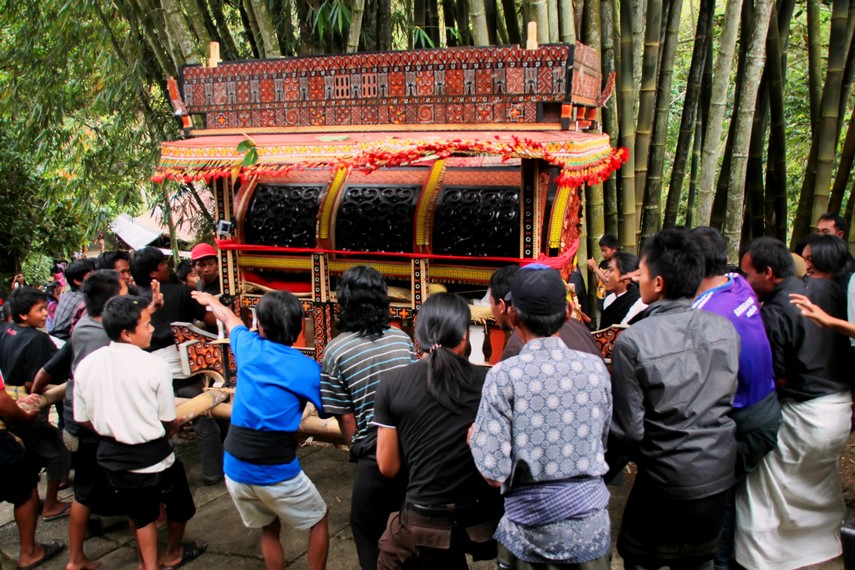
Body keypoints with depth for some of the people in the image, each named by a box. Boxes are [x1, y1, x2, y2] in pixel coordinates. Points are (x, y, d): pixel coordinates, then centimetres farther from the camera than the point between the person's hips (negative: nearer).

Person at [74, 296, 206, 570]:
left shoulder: (85, 365, -8)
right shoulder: (155, 366, -20)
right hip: (153, 456, -4)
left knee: (140, 513, 25)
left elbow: (82, 419, 2)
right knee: (179, 504, 24)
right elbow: (169, 421, -11)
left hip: (113, 457, 4)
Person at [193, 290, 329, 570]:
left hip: (236, 470, 4)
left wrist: (211, 300, 42)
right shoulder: (308, 369, -9)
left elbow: (229, 318, 23)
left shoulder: (249, 348, 2)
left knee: (269, 529, 26)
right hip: (276, 472, -4)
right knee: (318, 521, 20)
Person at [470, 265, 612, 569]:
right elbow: (602, 444, 7)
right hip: (592, 528, 3)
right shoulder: (595, 367, -6)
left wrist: (474, 437, 2)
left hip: (532, 530, -3)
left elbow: (495, 473, -16)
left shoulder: (504, 375, -17)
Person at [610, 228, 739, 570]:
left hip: (666, 481, -5)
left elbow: (628, 429, -16)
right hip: (720, 477, 5)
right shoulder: (725, 329, -7)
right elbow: (725, 399, 6)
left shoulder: (633, 341, -21)